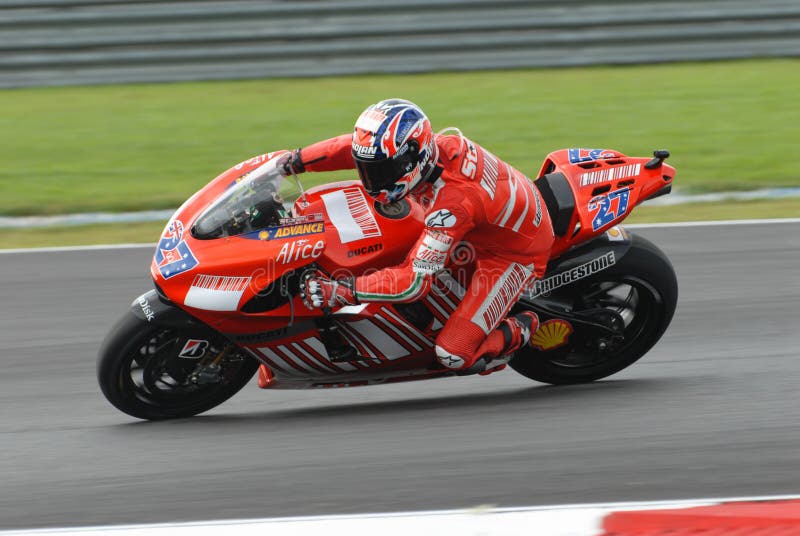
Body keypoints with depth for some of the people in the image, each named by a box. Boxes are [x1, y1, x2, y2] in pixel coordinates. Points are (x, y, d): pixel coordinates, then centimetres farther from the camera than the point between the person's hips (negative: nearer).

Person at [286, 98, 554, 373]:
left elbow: (414, 280, -40)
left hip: (516, 254, -9)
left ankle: (521, 330, 10)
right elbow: (357, 146, -2)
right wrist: (294, 160, -8)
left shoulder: (452, 201, -40)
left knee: (455, 354, -18)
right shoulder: (437, 144, -18)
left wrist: (340, 291, -42)